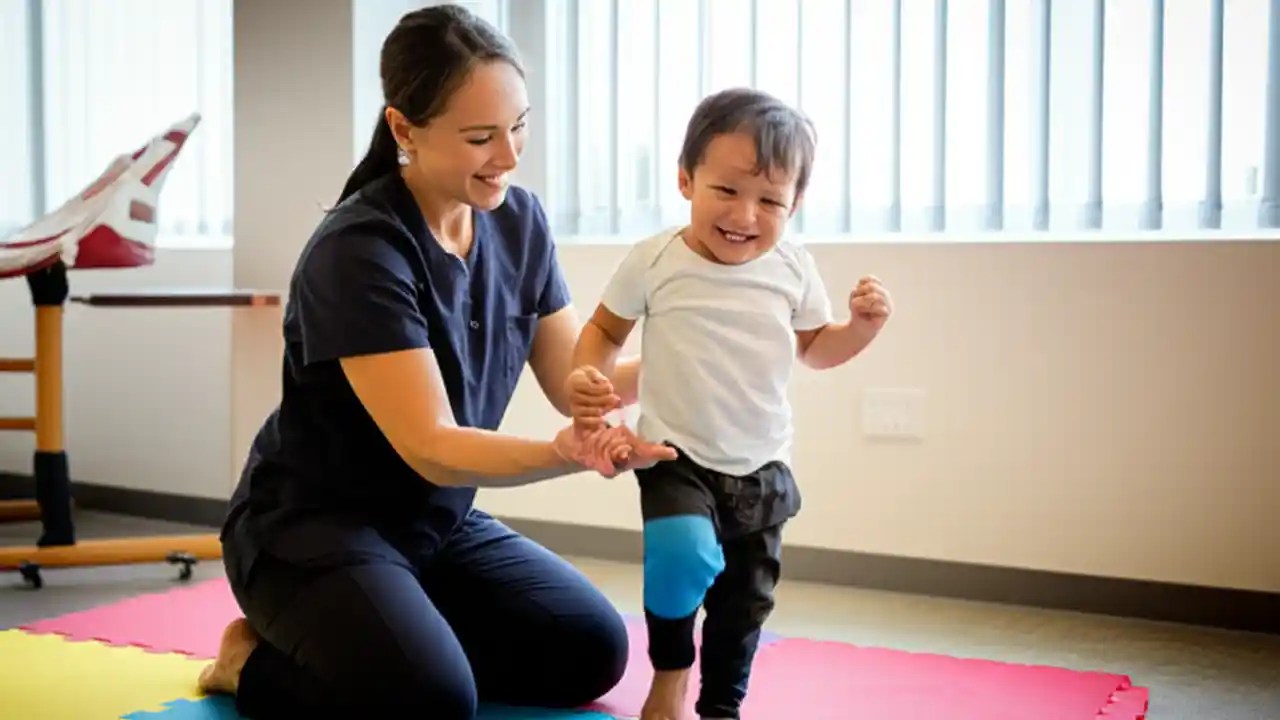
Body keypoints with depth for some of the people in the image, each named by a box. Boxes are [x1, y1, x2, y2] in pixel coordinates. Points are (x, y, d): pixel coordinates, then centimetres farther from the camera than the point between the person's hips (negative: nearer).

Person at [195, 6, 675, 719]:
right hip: (313, 525, -7)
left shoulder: (520, 220, -3)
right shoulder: (357, 252, -25)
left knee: (591, 652, -2)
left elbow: (573, 380, -2)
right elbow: (431, 448, -29)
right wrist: (571, 452, -45)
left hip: (440, 523, 7)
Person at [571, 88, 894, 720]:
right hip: (676, 456, -3)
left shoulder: (794, 269, -2)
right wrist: (589, 381, -15)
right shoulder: (654, 261, -11)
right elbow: (604, 330, 3)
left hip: (761, 468, 4)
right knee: (684, 557, -29)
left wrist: (862, 326, -7)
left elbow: (814, 348, 12)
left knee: (746, 598, 15)